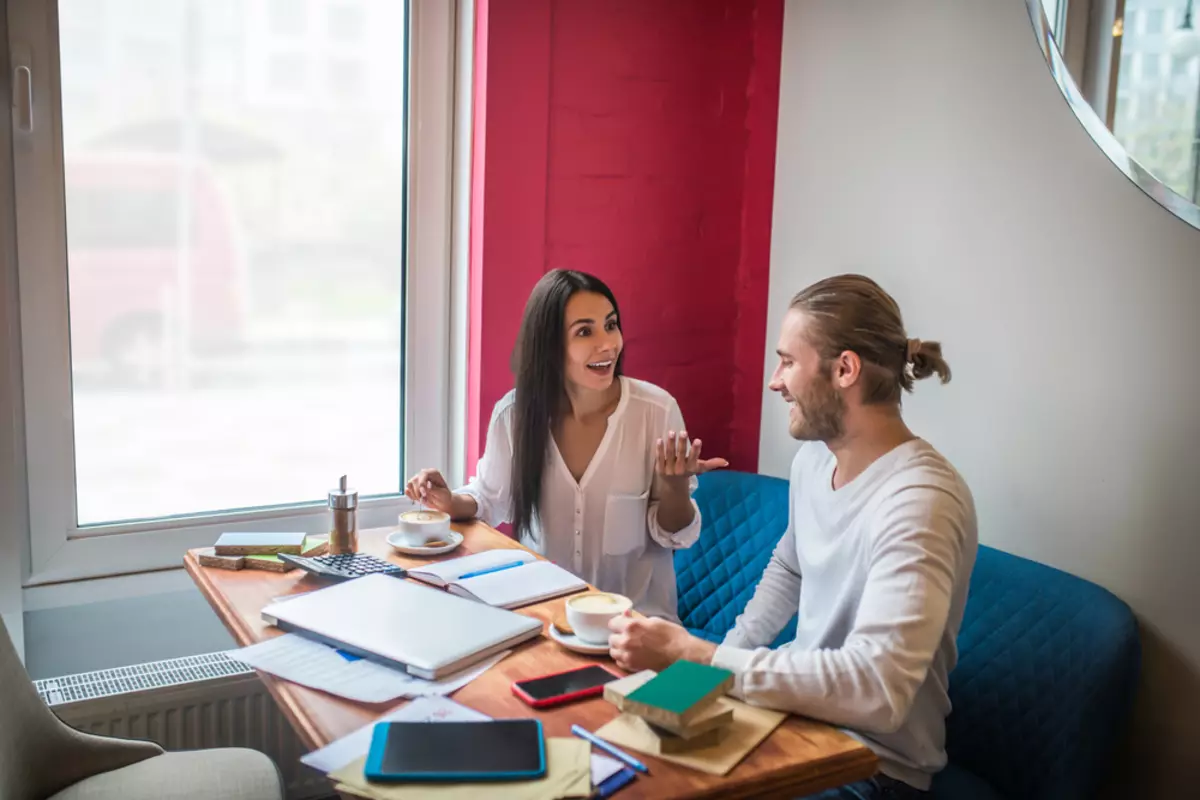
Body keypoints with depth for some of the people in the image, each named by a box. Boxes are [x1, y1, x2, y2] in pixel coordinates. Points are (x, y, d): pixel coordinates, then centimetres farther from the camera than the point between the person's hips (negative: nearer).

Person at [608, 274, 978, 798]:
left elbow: (874, 690, -36)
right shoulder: (814, 457, 1)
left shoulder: (917, 502, -27)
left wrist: (691, 655, -33)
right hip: (799, 704, 7)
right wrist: (725, 659, 4)